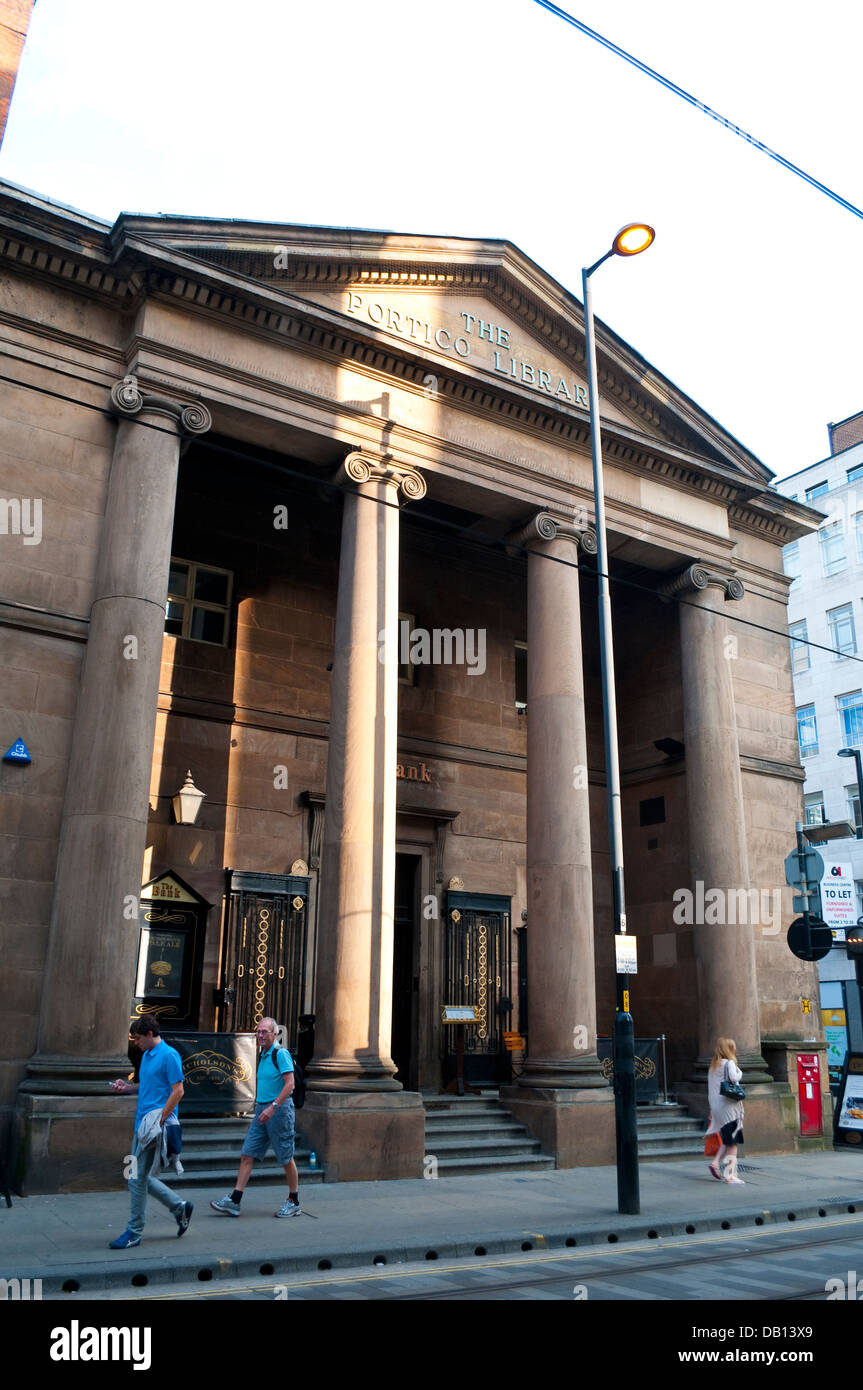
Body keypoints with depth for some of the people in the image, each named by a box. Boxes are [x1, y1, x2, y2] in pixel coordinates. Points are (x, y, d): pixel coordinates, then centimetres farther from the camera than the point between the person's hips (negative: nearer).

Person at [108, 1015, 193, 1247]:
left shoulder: (168, 1055, -14)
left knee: (138, 1179, -3)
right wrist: (126, 1087, 8)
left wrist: (160, 1120, -19)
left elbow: (178, 1091, -17)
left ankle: (134, 1232, 10)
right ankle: (180, 1208, 25)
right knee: (140, 1177, 14)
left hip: (155, 1126, -10)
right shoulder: (146, 1055, 14)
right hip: (142, 1123, 10)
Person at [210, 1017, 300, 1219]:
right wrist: (260, 1106, 20)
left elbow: (290, 1084, -20)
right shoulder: (263, 1056, 14)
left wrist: (273, 1107, -25)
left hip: (279, 1109, -8)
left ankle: (294, 1202, 15)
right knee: (247, 1155, 2)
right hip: (262, 1109, 8)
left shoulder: (281, 1054, -12)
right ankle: (234, 1201, 4)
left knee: (286, 1158, 3)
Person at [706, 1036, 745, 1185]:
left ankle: (716, 1162, 9)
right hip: (729, 1106, -8)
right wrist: (739, 1072, -4)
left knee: (727, 1140, 19)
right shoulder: (729, 1063, -7)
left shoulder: (713, 1066, 16)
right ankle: (730, 1174, -3)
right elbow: (733, 1078, -26)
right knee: (733, 1142, -2)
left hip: (716, 1107, 8)